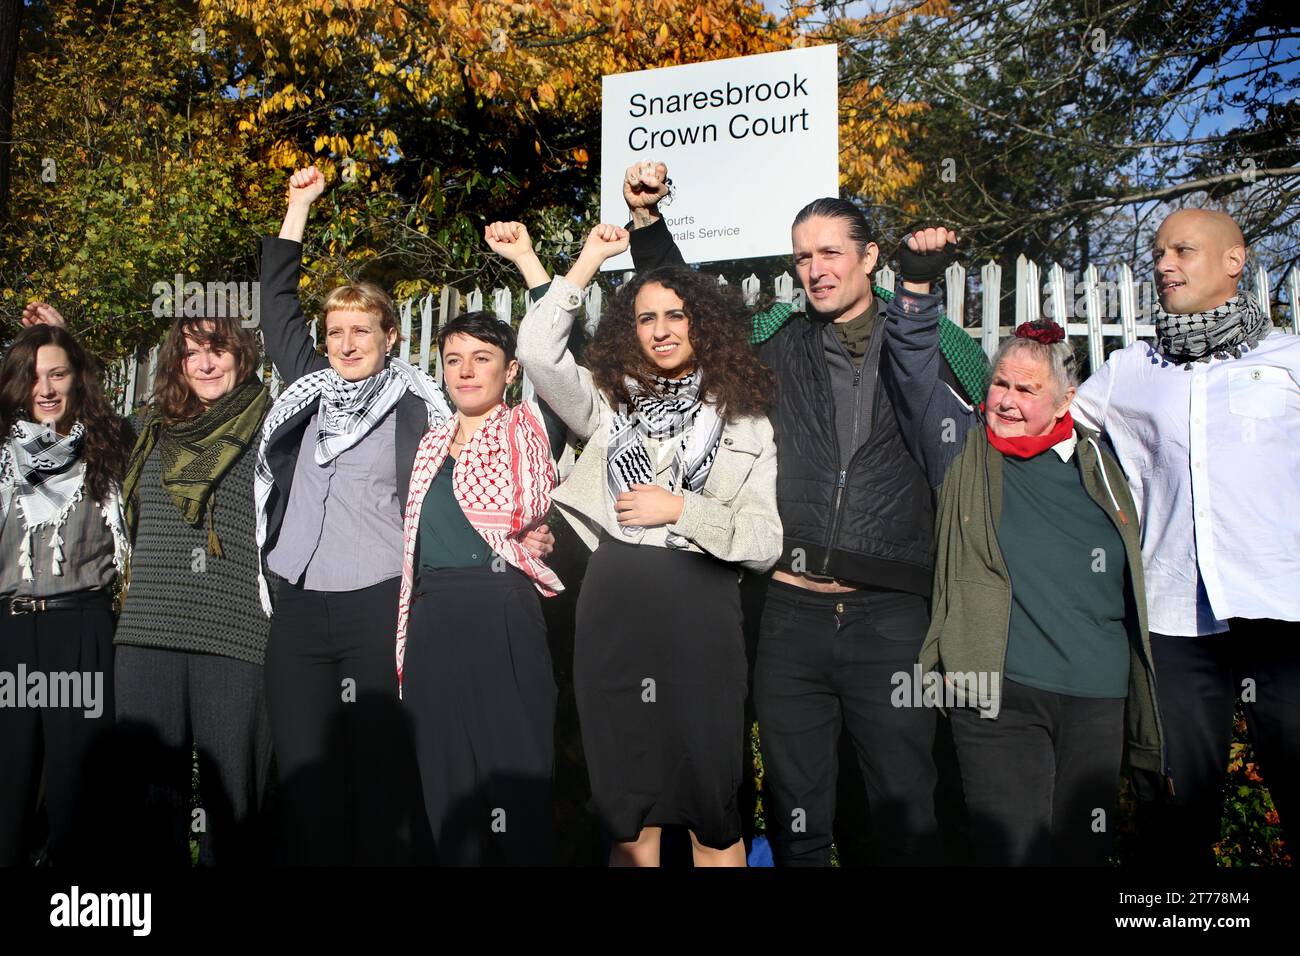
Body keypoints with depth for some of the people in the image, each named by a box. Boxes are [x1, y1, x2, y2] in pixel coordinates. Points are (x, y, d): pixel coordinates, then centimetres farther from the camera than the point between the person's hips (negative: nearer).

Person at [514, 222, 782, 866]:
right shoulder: (610, 404, 11)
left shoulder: (744, 420, 7)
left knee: (712, 816, 9)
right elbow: (536, 350, -6)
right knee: (627, 817, 13)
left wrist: (680, 509, -9)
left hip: (699, 619, -1)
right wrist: (591, 259, 2)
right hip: (612, 615, 2)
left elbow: (765, 544, 1)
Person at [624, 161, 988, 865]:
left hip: (891, 616, -1)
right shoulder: (776, 343, 9)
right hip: (790, 612, 2)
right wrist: (647, 217, 7)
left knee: (904, 818, 8)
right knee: (796, 819, 13)